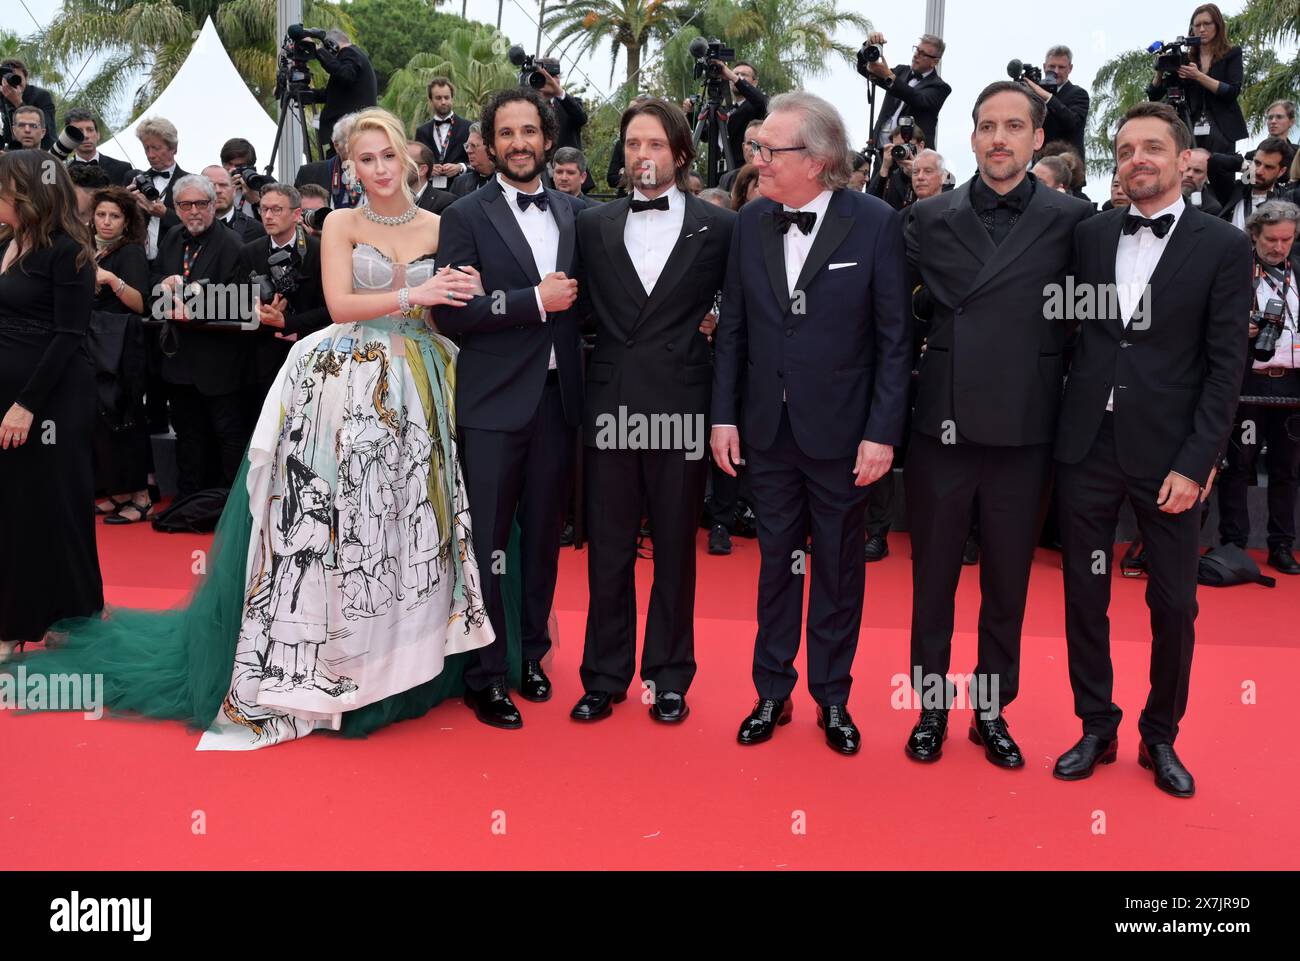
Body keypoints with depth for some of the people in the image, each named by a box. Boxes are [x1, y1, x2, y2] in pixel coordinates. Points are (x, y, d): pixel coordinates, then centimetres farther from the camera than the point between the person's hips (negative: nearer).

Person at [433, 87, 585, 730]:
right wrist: (535, 301, -15)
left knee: (543, 536, 12)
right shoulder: (467, 216, -2)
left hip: (558, 399, 4)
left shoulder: (571, 213, 12)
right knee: (488, 540, 1)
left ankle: (531, 654, 28)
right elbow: (448, 313, -12)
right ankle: (485, 675, 14)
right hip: (494, 404, -4)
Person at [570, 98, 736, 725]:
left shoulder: (719, 227, 3)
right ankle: (605, 677, 21)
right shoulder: (593, 226, 9)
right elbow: (584, 309, 10)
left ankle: (669, 679, 22)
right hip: (610, 407, 2)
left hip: (681, 408, -1)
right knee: (607, 549, 8)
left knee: (676, 549, 8)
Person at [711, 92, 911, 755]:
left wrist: (883, 431, -11)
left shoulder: (875, 223, -8)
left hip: (840, 429, -3)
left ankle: (833, 698, 27)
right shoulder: (751, 222, 3)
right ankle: (772, 693, 28)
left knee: (839, 566, 10)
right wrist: (724, 415, 2)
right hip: (768, 427, 3)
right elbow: (733, 326, 6)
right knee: (775, 561, 13)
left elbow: (894, 338, -7)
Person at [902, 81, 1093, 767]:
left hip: (1023, 431, 0)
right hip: (942, 426, 1)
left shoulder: (1072, 220, 0)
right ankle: (932, 705, 28)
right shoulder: (929, 218, 3)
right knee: (933, 577, 11)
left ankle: (992, 708, 29)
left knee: (1007, 582, 11)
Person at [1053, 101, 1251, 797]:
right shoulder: (1089, 237, 7)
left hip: (1167, 452, -2)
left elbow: (1225, 366, -4)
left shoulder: (1222, 246, -1)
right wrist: (1061, 424, -2)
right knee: (1084, 595, 8)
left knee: (1174, 606, 7)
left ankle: (1160, 737, 27)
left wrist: (1195, 463, -11)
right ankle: (1096, 728, 25)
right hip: (1087, 446, 2)